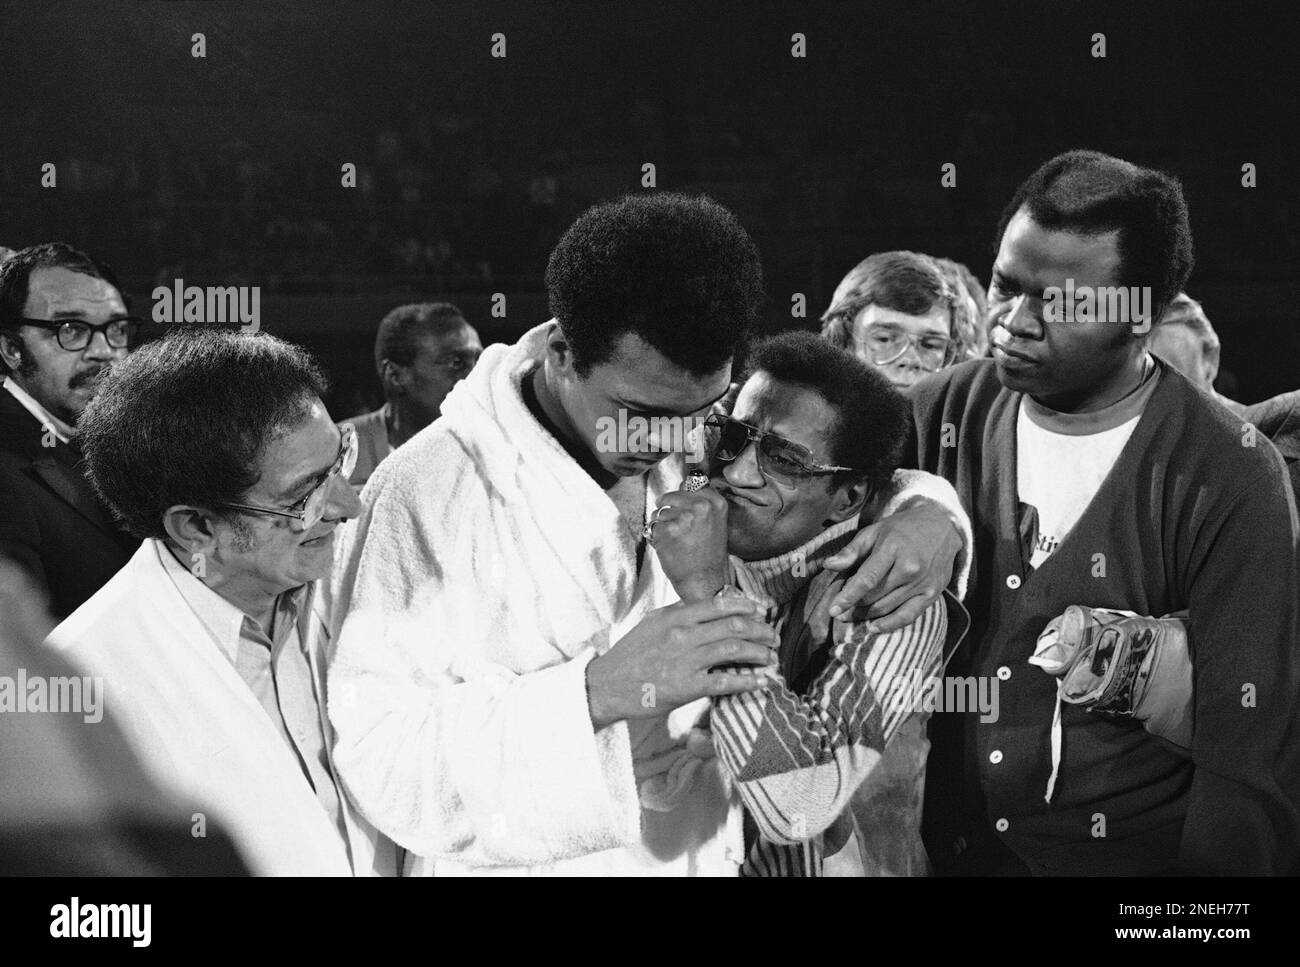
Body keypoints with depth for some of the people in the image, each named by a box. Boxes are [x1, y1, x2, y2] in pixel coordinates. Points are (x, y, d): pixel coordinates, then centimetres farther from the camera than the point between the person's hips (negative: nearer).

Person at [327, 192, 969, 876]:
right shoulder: (431, 490, -22)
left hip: (708, 855, 5)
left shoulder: (700, 448, -5)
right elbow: (375, 756, -28)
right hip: (524, 862, -5)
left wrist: (928, 516, -12)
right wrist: (596, 692, -38)